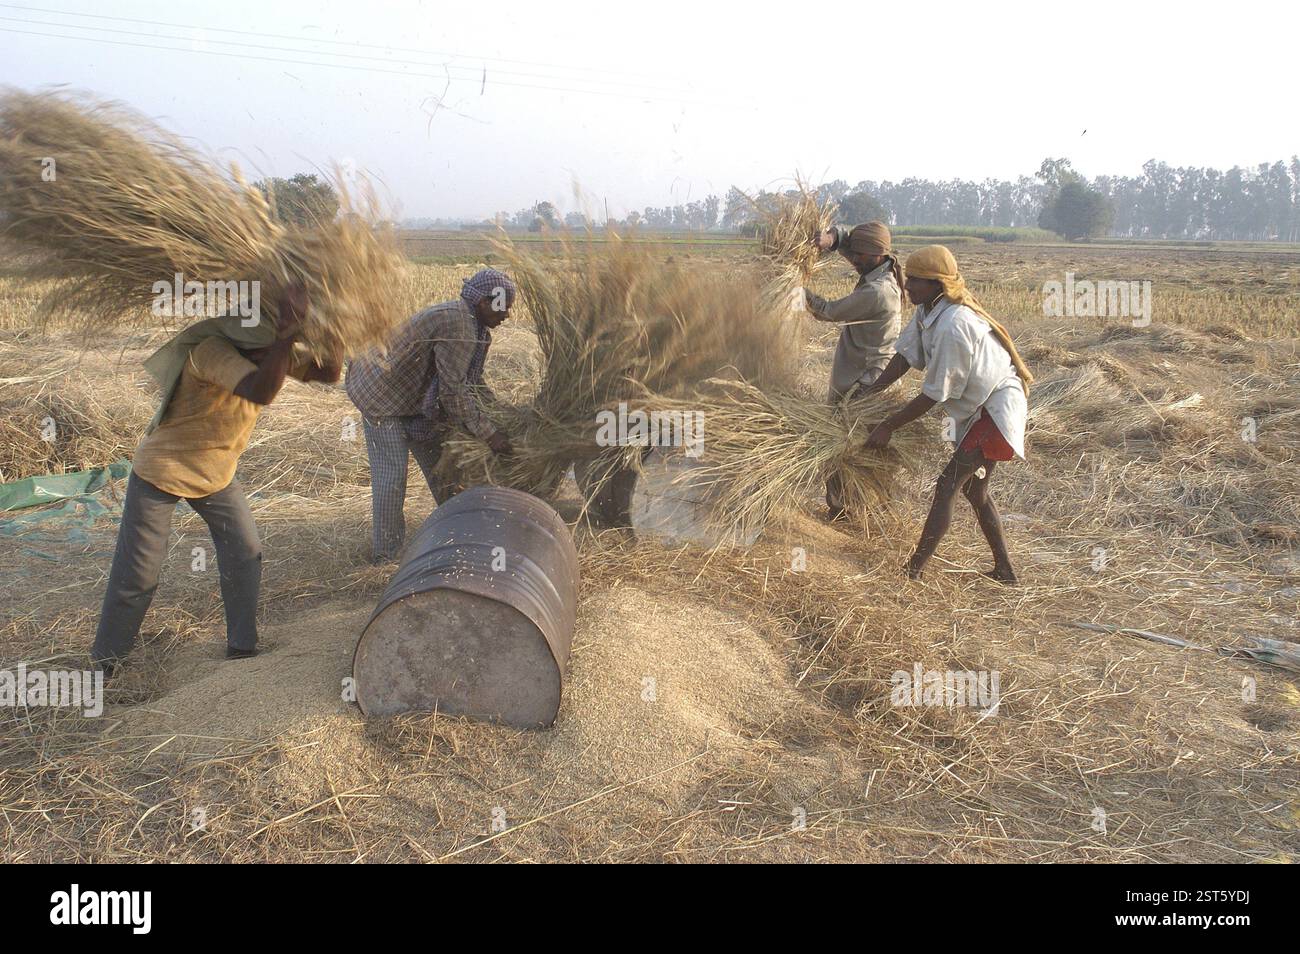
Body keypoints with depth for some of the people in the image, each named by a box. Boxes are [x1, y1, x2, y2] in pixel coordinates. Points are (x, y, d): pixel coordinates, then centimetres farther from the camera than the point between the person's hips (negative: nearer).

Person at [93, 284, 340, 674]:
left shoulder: (275, 351, -11)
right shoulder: (211, 351, -33)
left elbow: (329, 374, -15)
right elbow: (260, 391, -49)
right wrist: (289, 332, -57)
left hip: (217, 474, 6)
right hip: (160, 472, -6)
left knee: (245, 555, 2)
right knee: (137, 573, 2)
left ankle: (242, 646, 18)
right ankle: (105, 661, 21)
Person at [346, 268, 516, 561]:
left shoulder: (476, 328, 0)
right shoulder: (455, 324, -31)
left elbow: (472, 382, 7)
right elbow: (453, 389, -33)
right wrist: (488, 434, -29)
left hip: (417, 399, 10)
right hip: (383, 394, -10)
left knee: (437, 460, 16)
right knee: (391, 472, -8)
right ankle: (387, 553, 1)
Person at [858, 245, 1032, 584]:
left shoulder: (952, 327, -30)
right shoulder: (927, 310, -1)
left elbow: (935, 394, -25)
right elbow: (906, 354, 5)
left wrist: (888, 426, -19)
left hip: (996, 410, -11)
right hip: (982, 407, 11)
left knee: (948, 485, -11)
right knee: (975, 490, 19)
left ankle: (913, 571, -8)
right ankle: (1004, 570, 30)